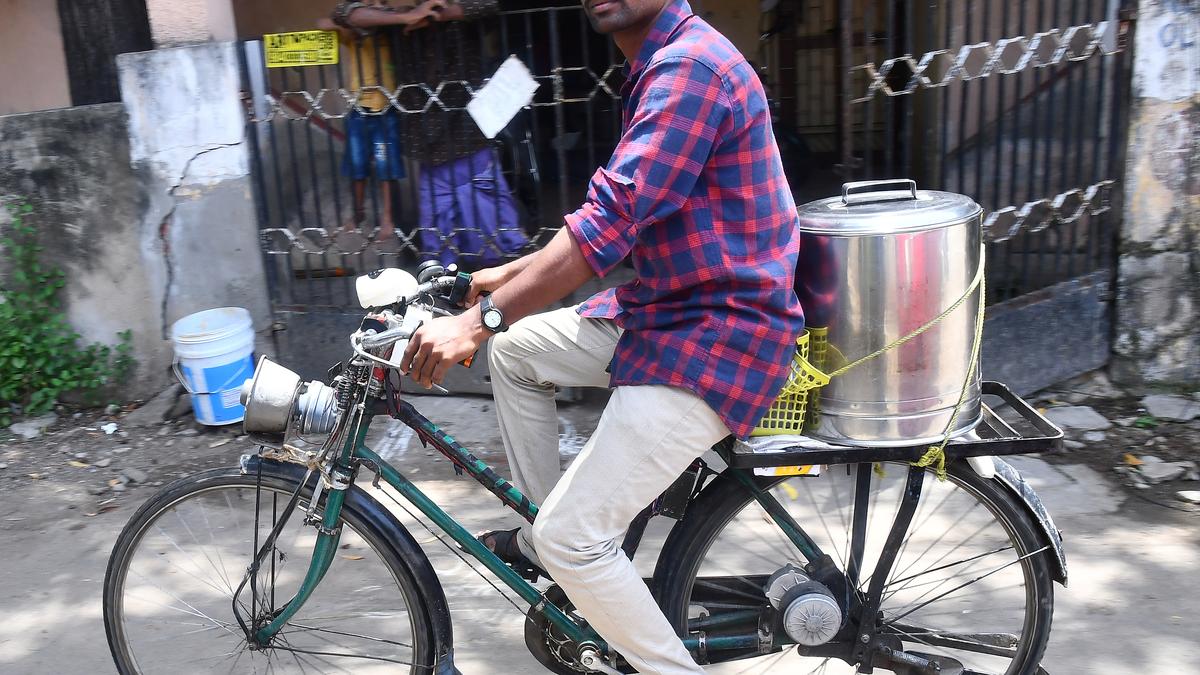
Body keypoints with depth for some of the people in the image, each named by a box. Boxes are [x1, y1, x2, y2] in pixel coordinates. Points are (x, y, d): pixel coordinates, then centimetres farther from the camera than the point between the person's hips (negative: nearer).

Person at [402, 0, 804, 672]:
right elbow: (617, 214, 21)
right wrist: (513, 274, 22)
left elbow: (608, 226, -28)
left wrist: (477, 321, -27)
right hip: (664, 310, 10)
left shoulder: (689, 66, -19)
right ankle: (540, 534, 28)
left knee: (574, 541, -11)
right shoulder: (660, 64, 14)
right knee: (516, 347, 18)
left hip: (718, 341, -10)